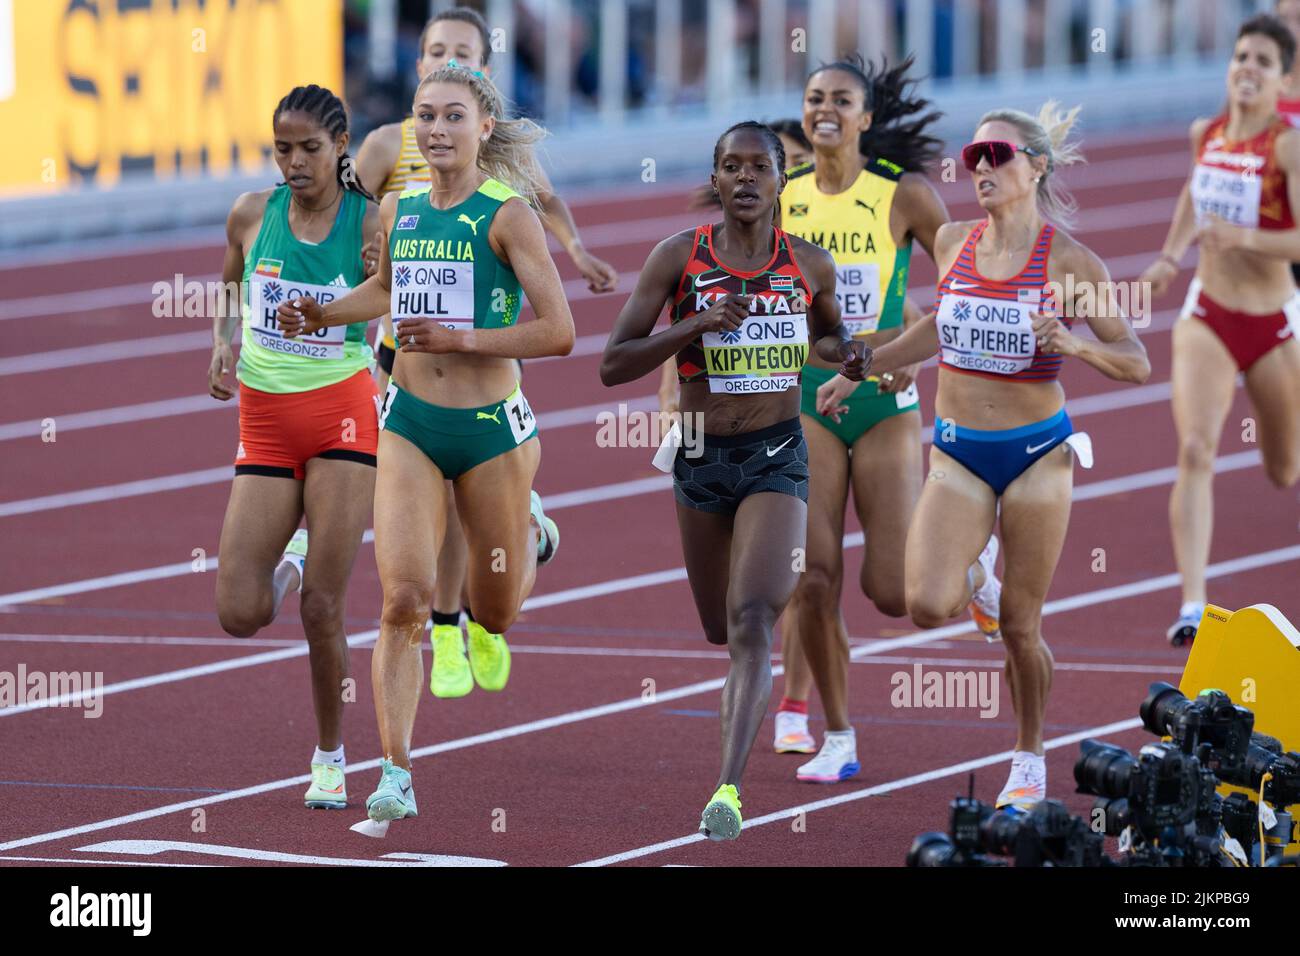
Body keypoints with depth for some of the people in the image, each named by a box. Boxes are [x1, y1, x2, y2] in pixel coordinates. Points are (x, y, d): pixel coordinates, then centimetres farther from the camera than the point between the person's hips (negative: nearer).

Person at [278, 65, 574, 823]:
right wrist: (327, 315, 10)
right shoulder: (397, 210, 5)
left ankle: (532, 533, 51)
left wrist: (461, 338, -20)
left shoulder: (508, 214, -10)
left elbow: (559, 332, -13)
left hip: (491, 426, -3)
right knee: (403, 601, -14)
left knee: (495, 613, 15)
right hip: (410, 425, 3)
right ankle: (396, 774, -14)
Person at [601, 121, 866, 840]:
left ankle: (728, 785, -27)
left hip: (777, 457, -2)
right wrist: (697, 325, -20)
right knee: (721, 631, 16)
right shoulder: (678, 257, -4)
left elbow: (830, 335, 23)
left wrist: (847, 356, -1)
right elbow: (613, 364, -7)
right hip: (701, 459, 2)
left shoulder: (811, 266, 1)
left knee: (751, 619, -20)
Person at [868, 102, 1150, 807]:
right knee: (928, 607, -17)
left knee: (1019, 626, 3)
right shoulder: (952, 244, 2)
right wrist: (862, 368, 18)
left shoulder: (1068, 262, -9)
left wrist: (1075, 345, -25)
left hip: (1036, 453, -3)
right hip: (958, 453, 3)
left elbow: (1136, 364, -6)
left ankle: (1029, 758, 27)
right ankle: (976, 571, 19)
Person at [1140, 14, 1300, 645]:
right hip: (1206, 317, 3)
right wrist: (1171, 255, 18)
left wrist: (1246, 237, -38)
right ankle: (1192, 606, -27)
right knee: (1195, 452, -19)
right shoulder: (1206, 134, 2)